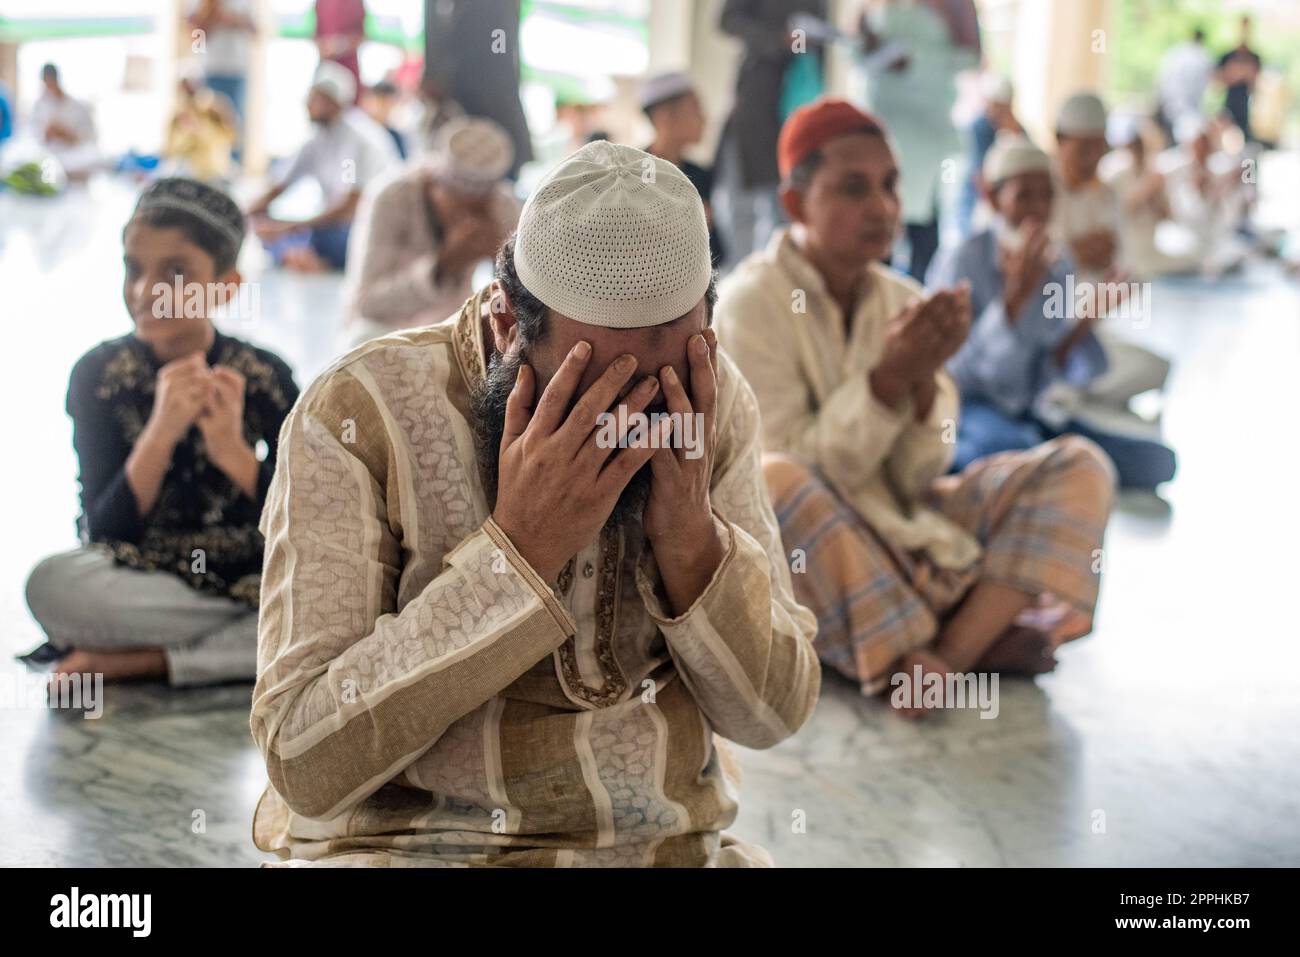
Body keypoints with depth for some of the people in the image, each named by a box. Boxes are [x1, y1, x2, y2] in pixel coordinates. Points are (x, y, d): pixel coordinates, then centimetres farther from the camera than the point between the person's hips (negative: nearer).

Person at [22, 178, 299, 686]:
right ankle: (246, 642, -16)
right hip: (137, 585, -1)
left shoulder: (266, 377, -4)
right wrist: (161, 432, -25)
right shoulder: (99, 373, -5)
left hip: (254, 581, 1)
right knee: (52, 583, -34)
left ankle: (146, 660, -20)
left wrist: (233, 449, -22)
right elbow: (106, 533, -10)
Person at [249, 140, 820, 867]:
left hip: (670, 840, 3)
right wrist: (519, 549, -24)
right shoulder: (359, 415, -13)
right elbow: (306, 762, -19)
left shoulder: (715, 402, -2)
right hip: (410, 845, -3)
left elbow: (773, 713, 0)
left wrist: (690, 538, -17)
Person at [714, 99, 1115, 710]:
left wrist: (924, 379, -19)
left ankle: (950, 651, -28)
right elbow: (802, 468, -17)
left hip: (906, 527, 6)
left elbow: (918, 476, -1)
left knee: (1079, 465, -7)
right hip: (805, 548, -5)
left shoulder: (903, 300, 4)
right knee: (770, 480, -38)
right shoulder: (752, 302, -11)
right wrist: (889, 377, -26)